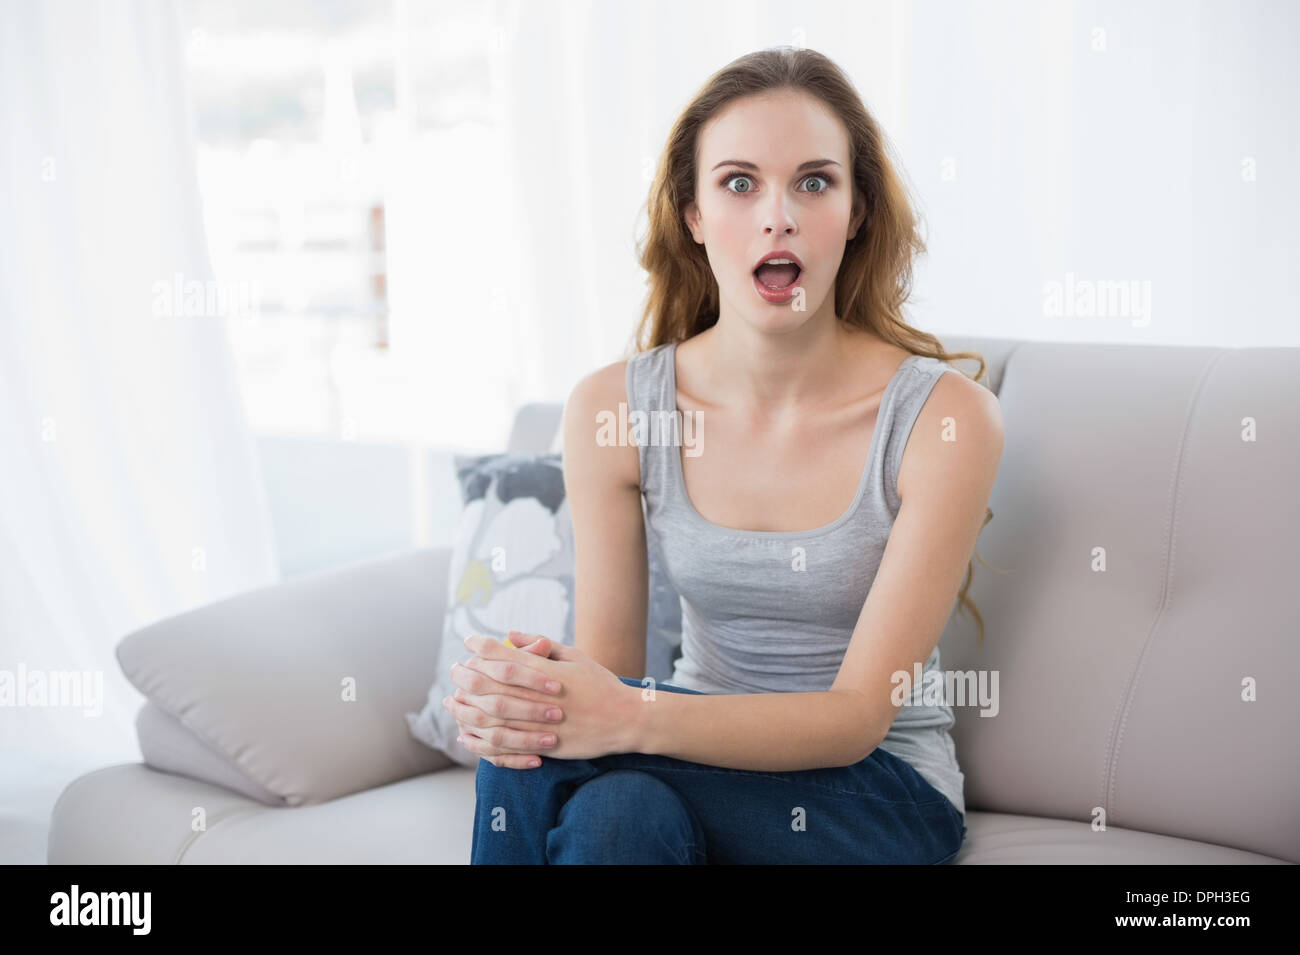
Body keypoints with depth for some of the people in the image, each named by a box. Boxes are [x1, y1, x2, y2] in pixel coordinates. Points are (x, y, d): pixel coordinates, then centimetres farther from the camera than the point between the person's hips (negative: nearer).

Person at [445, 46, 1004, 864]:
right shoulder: (610, 410, -5)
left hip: (883, 791, -3)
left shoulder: (945, 418, -14)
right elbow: (607, 668, -4)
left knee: (545, 766, -28)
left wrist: (632, 719, -33)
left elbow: (857, 716, -17)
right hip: (706, 759, 3)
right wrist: (524, 700, -28)